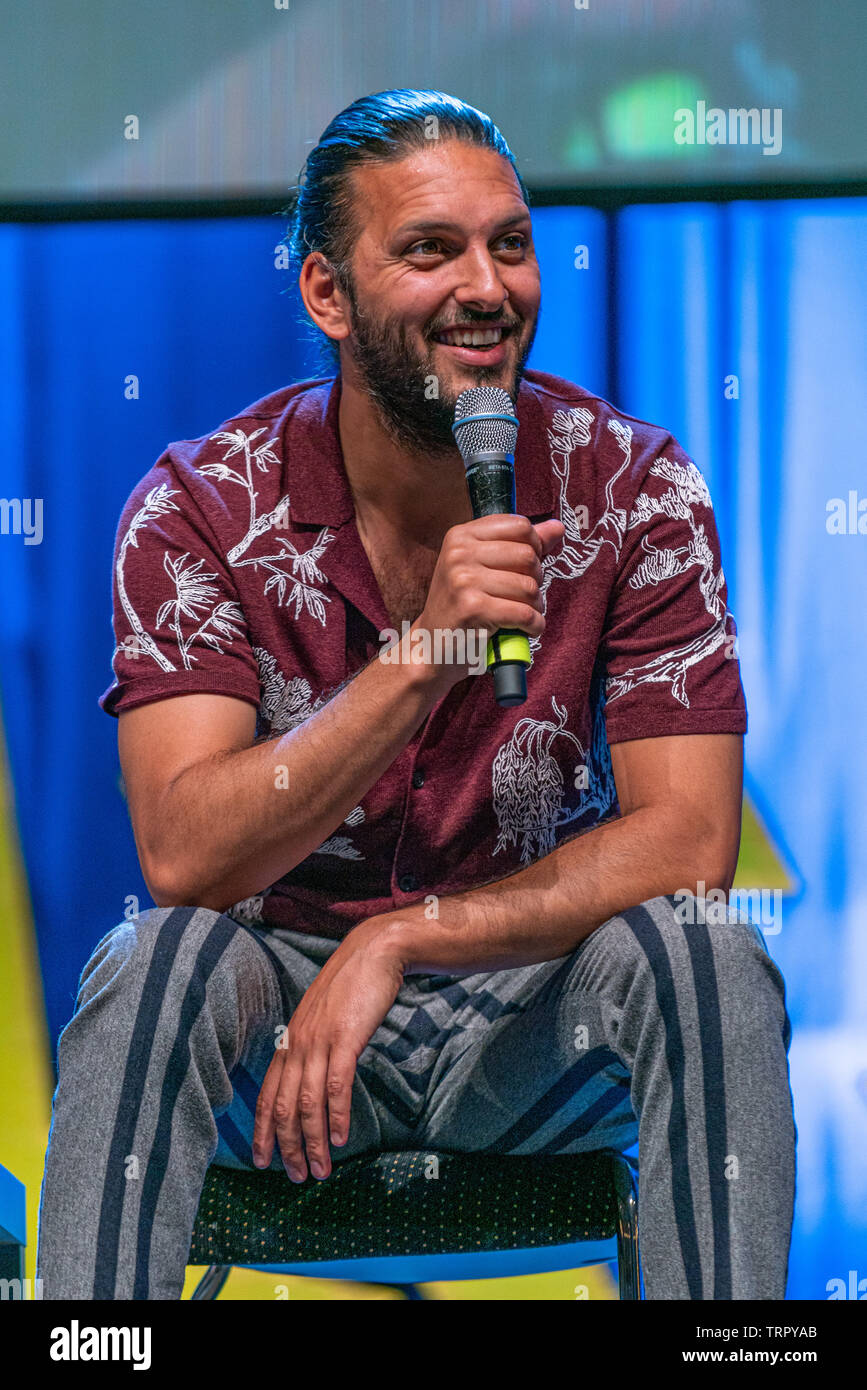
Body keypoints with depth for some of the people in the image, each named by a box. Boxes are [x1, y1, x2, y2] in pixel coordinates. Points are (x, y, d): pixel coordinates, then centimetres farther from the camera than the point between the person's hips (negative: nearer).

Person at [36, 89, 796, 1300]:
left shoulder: (634, 491, -8)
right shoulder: (200, 509, -10)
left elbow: (687, 839, -15)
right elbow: (184, 857, -21)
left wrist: (397, 941, -25)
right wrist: (425, 652, -33)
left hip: (540, 1006, 1)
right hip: (282, 984, -1)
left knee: (703, 955, -29)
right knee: (156, 962, -31)